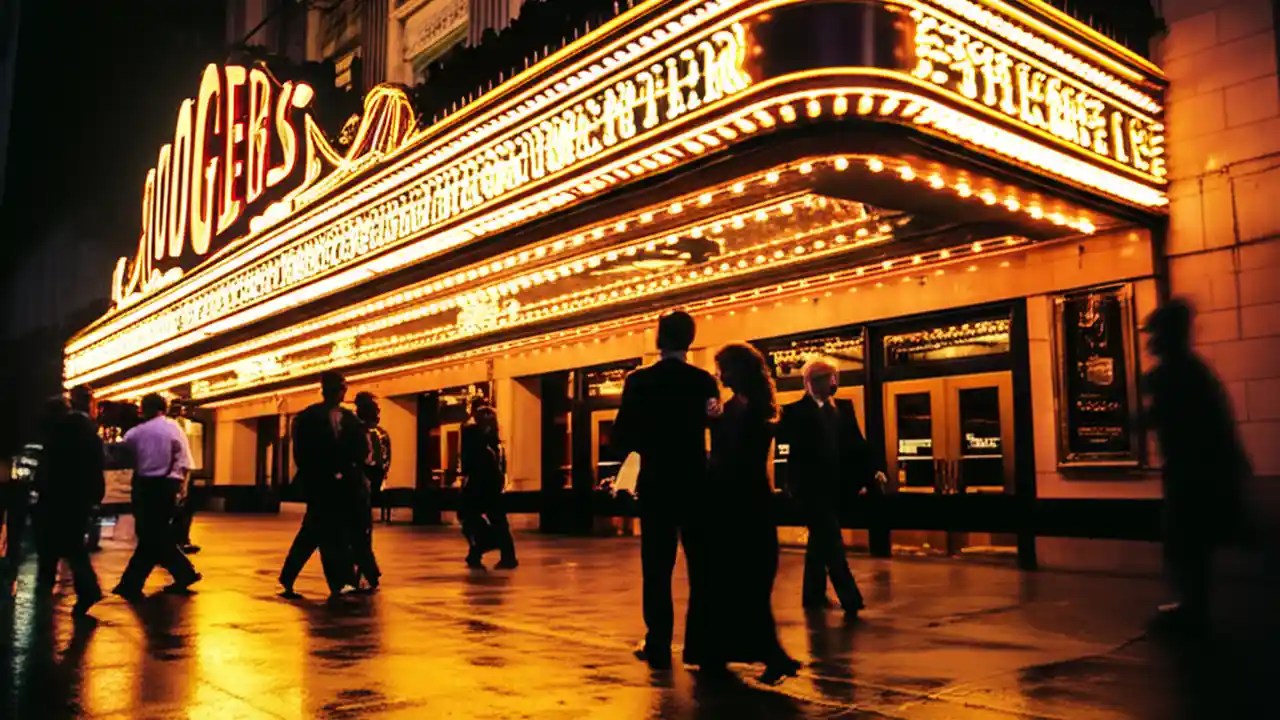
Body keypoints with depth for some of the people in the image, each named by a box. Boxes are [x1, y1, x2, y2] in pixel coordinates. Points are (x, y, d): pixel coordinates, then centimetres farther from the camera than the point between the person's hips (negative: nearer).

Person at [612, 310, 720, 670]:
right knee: (702, 567, 10)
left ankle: (658, 646, 7)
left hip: (656, 486, -1)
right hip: (696, 485, 1)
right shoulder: (704, 381, -4)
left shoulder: (639, 380, -7)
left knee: (657, 568, 6)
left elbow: (623, 436, -7)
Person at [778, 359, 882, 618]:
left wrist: (871, 473, 0)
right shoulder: (796, 411, -3)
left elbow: (857, 444, 8)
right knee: (831, 542, -9)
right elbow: (782, 435, -19)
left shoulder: (844, 408, 12)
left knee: (821, 540, 16)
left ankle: (813, 595, 27)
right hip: (810, 485, -6)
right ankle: (850, 599, -9)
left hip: (836, 485, 6)